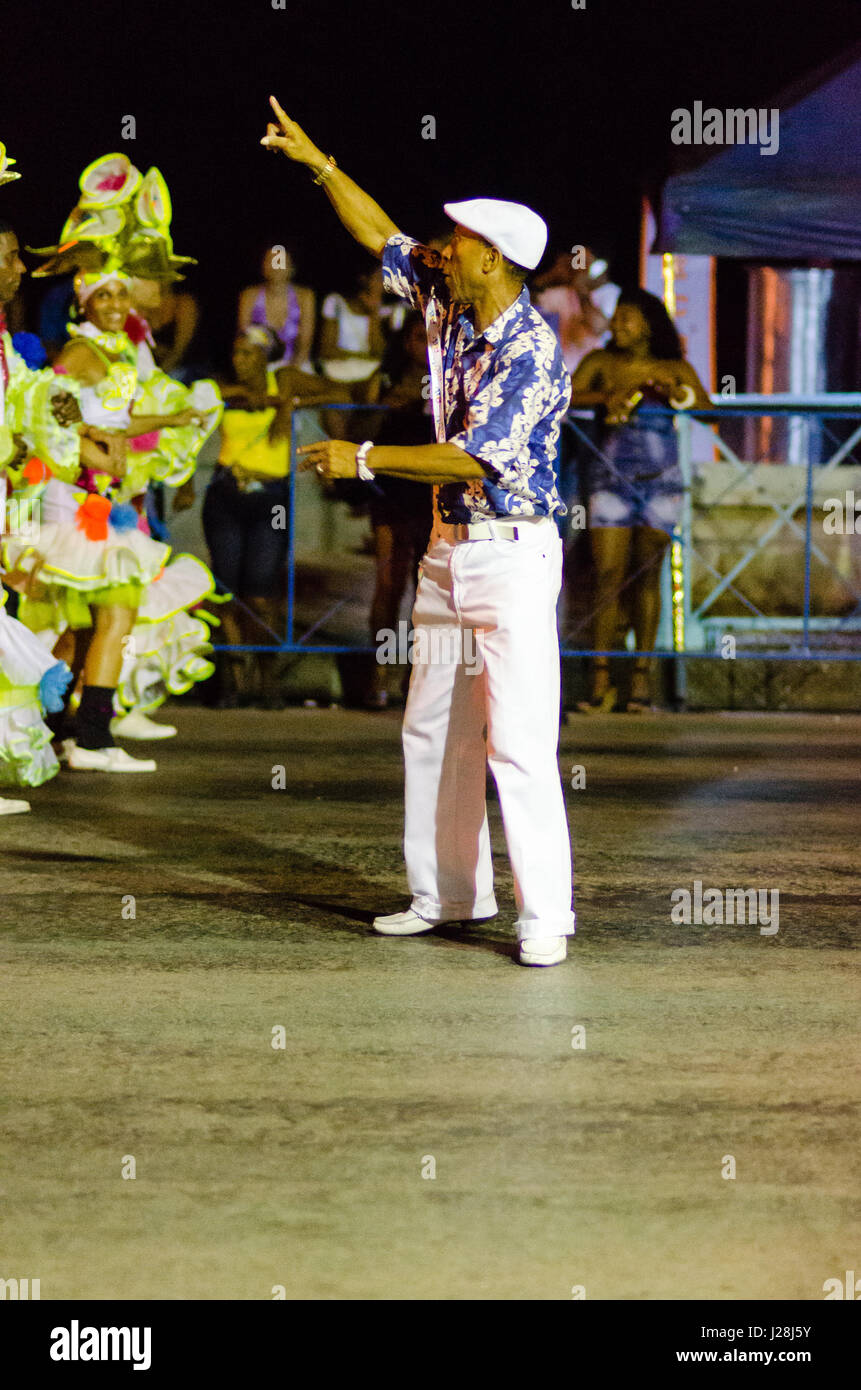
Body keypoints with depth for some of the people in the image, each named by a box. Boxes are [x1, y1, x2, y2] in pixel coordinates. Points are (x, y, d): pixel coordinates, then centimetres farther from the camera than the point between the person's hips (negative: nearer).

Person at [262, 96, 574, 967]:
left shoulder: (532, 353, -19)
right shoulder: (448, 306, 6)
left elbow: (470, 458, -24)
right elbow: (384, 239, 19)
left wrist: (363, 460, -19)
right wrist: (318, 163, 18)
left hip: (512, 558, -9)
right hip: (447, 550, 9)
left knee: (520, 740, -11)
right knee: (433, 730, 12)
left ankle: (544, 916, -8)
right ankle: (447, 895, 21)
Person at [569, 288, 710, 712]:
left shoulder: (676, 369, 6)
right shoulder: (601, 363, 5)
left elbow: (710, 415, -1)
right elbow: (565, 398, -6)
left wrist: (678, 393, -15)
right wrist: (605, 398, -20)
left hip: (659, 482, 1)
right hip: (610, 480, 0)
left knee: (646, 577, 1)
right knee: (608, 575, -7)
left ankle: (642, 677, 8)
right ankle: (601, 681, -6)